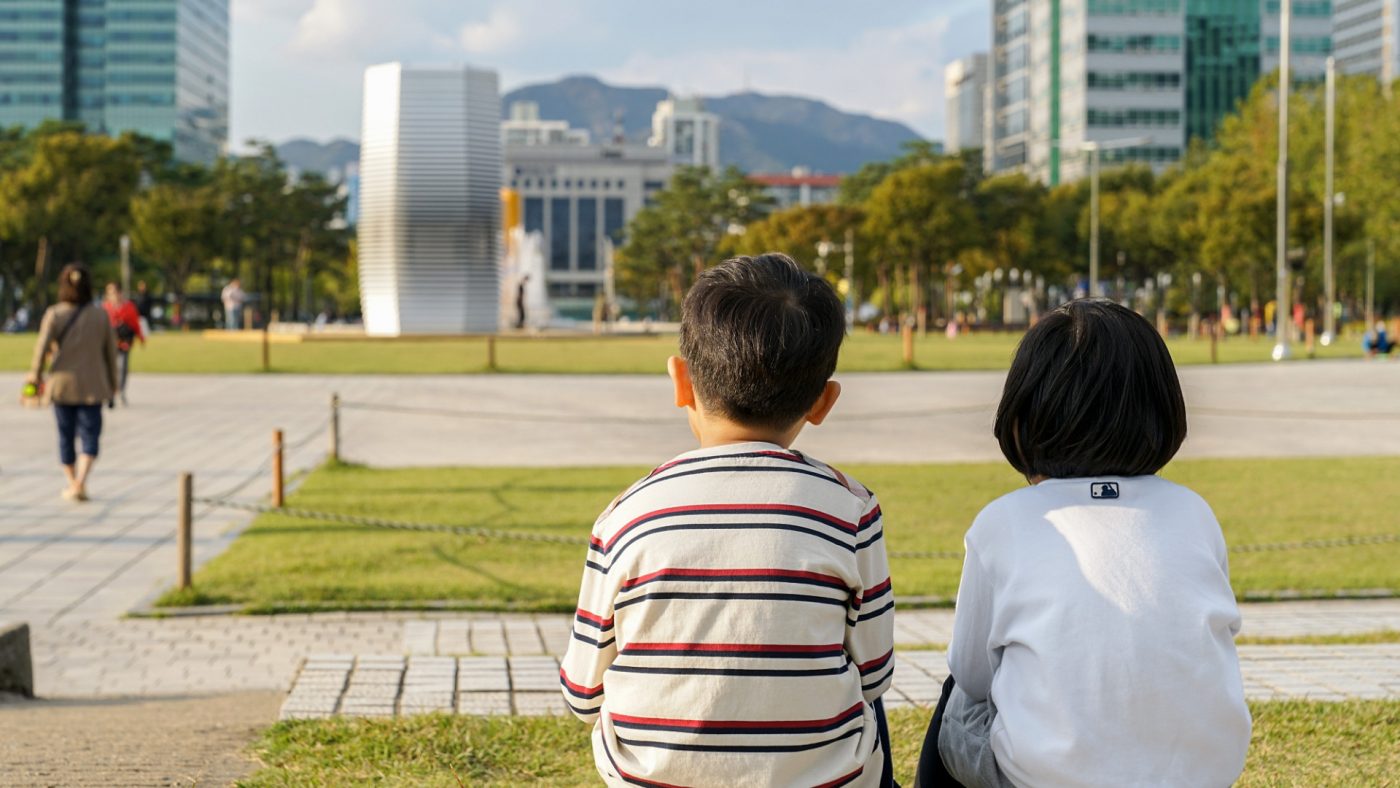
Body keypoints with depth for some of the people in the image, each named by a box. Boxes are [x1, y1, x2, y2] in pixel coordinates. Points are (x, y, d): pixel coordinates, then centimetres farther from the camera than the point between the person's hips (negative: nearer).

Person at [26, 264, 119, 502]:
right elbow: (110, 351, 2)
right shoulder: (100, 316, -3)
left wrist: (35, 374, 1)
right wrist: (112, 382, 14)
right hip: (92, 386, 0)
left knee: (66, 435, 15)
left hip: (62, 382, 0)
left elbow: (43, 346, -14)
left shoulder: (54, 314, -7)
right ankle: (80, 483, -18)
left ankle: (72, 483, 25)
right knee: (90, 436, 1)